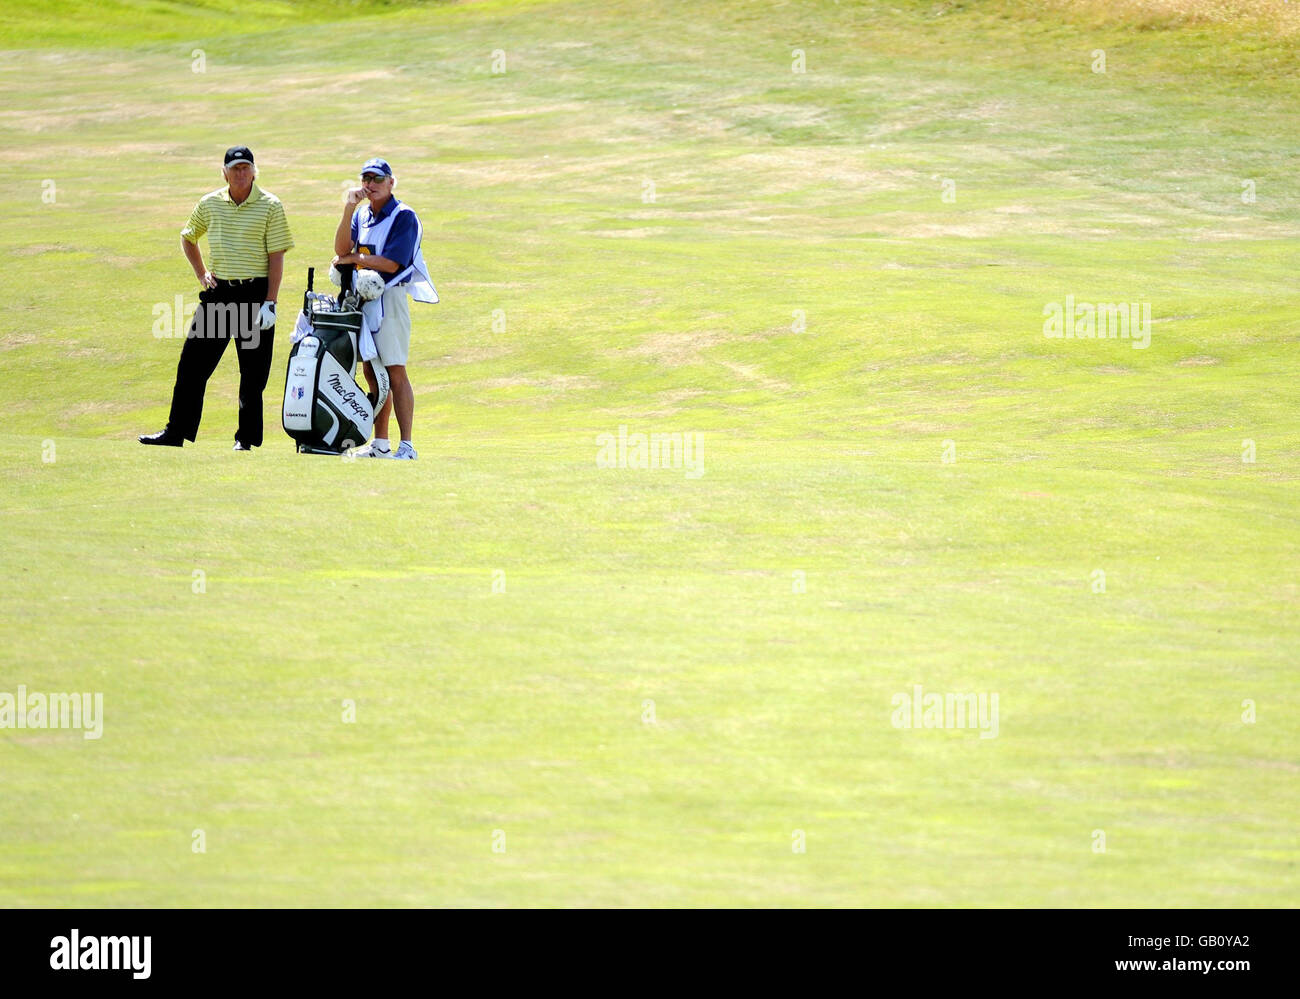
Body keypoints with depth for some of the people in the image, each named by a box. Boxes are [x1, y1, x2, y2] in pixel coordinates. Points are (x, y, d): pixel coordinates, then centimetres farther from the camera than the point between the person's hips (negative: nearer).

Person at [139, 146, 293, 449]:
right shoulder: (210, 204, 8)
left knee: (253, 373, 0)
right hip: (218, 292, 4)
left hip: (255, 292, -4)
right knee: (192, 364, 2)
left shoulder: (270, 206, -5)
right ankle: (176, 432, 9)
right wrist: (202, 274, 14)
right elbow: (188, 237, 26)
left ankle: (246, 438, 9)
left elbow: (277, 257, -8)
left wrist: (270, 303, -14)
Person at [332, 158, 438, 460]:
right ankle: (380, 443, 15)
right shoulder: (361, 214, 14)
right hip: (361, 296, 7)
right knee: (372, 373, 9)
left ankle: (406, 446, -15)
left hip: (390, 296, -7)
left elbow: (391, 263, -15)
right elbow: (341, 250, 0)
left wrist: (353, 259, -5)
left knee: (395, 372, -12)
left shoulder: (404, 216, -8)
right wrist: (349, 209, -8)